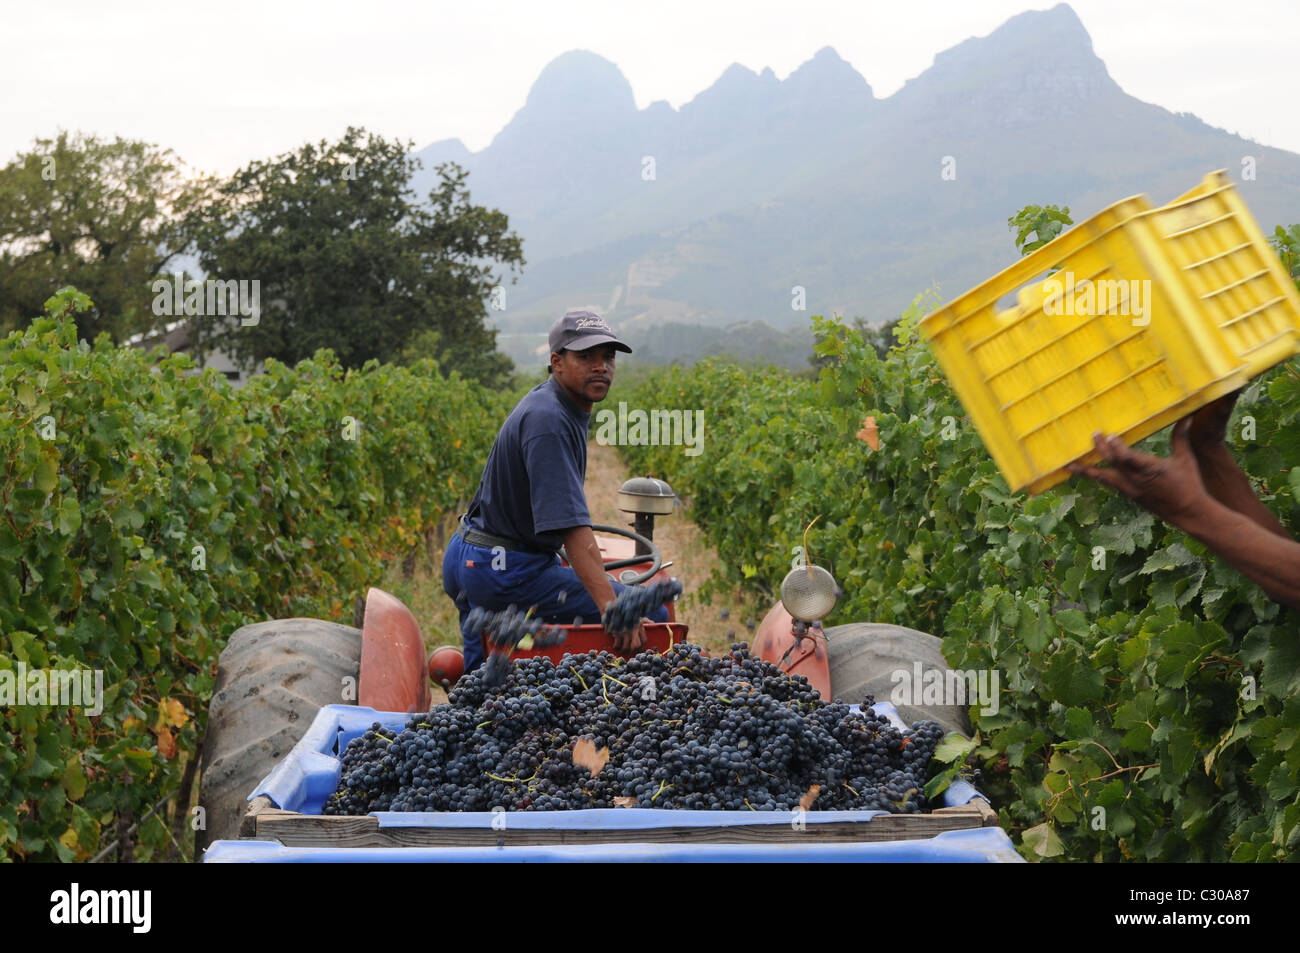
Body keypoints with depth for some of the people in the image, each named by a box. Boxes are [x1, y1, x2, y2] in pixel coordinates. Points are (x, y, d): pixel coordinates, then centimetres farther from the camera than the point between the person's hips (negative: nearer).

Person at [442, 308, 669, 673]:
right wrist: (611, 607, -37)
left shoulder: (556, 406, 11)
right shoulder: (547, 421, -22)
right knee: (651, 616, -13)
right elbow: (572, 524, -31)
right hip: (505, 570, -11)